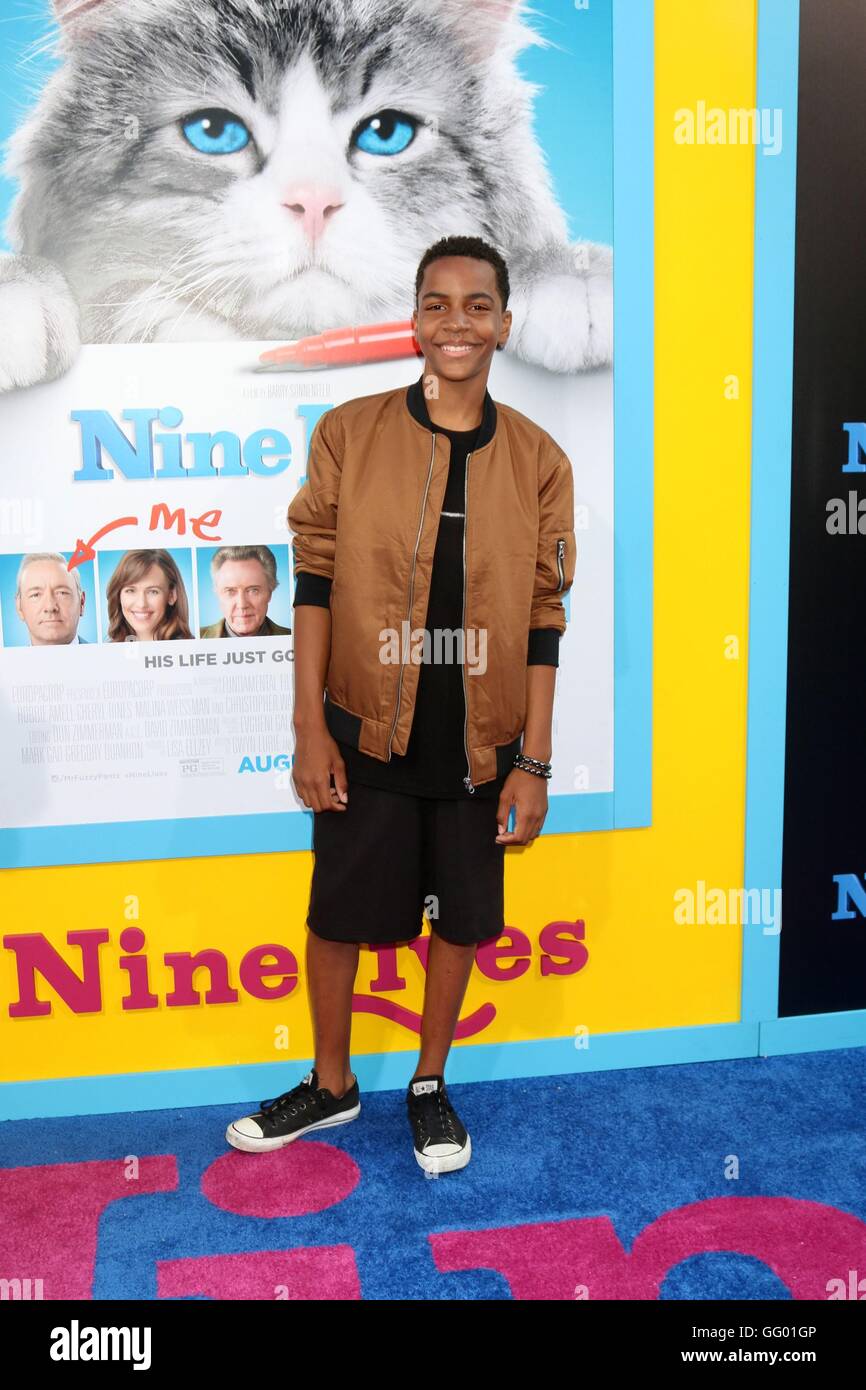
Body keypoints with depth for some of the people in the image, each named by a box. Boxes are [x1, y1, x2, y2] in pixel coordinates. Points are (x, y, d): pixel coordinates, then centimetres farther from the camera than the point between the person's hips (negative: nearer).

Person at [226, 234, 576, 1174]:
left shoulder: (538, 460, -1)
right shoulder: (349, 434, -4)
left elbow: (542, 618, 1)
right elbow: (314, 582, -2)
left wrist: (534, 760, -1)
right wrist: (309, 727, -6)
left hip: (479, 745, 1)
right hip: (366, 735, 0)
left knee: (461, 918, 13)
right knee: (337, 915, 11)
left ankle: (430, 1084, 38)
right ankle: (331, 1085, 36)